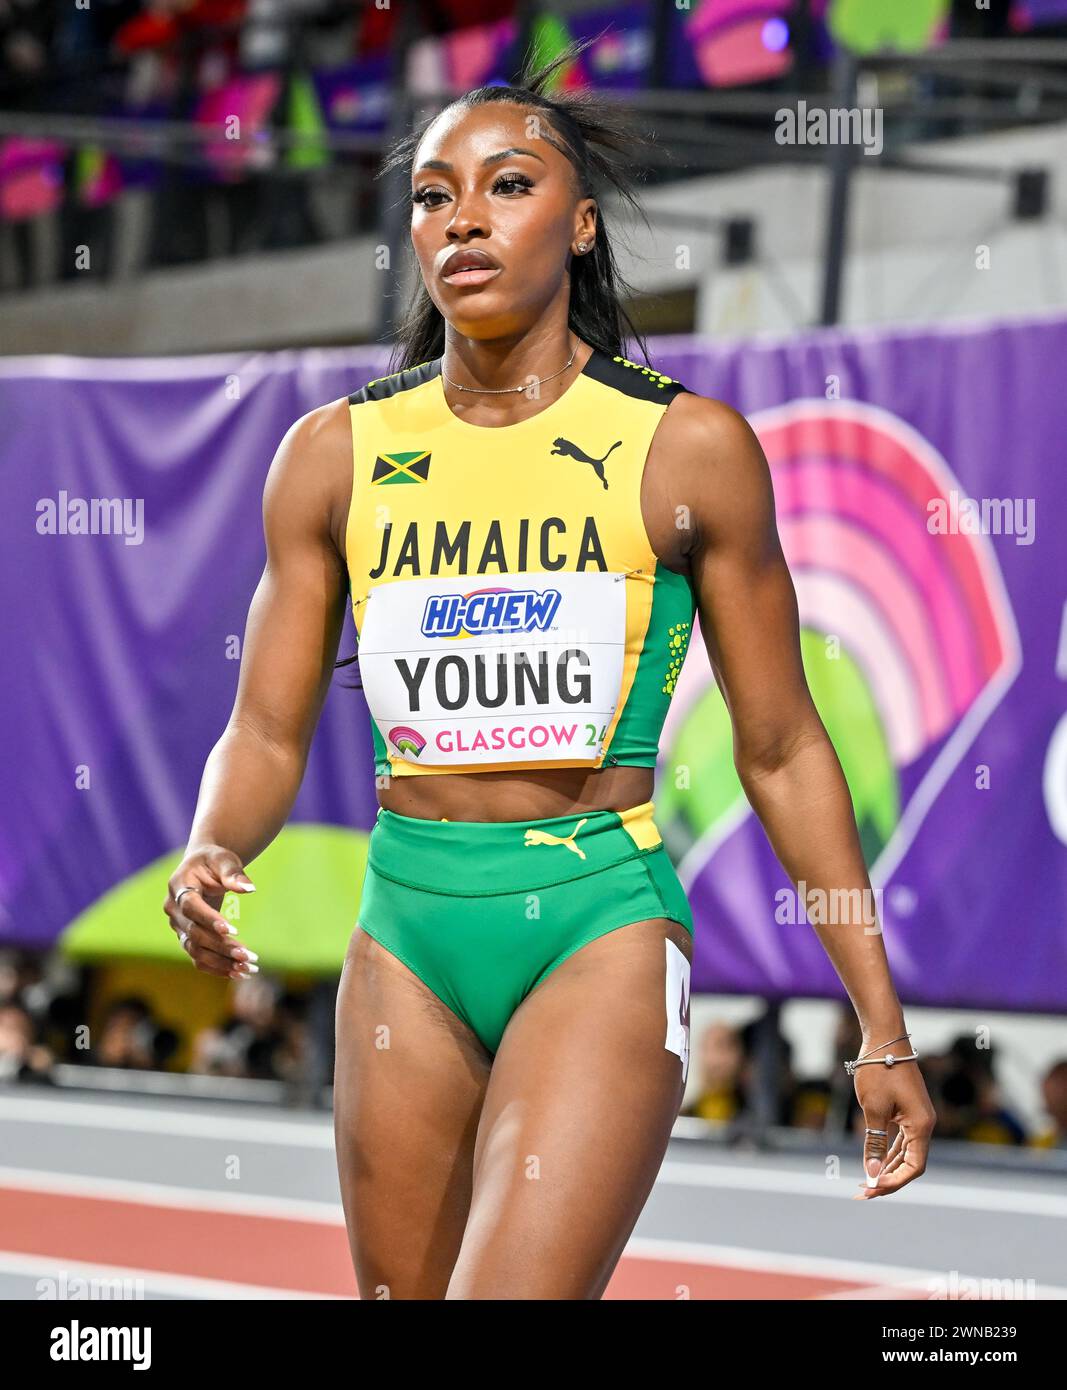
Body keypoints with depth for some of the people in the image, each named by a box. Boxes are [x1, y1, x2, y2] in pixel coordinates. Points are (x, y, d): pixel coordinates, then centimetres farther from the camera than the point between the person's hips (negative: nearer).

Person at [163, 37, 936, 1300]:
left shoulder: (687, 448, -2)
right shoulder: (334, 457, 6)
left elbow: (781, 749, 3)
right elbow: (268, 730, 8)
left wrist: (883, 1030, 3)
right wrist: (210, 858, -15)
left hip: (603, 924, -4)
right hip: (408, 930, 4)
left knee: (512, 1293, -22)